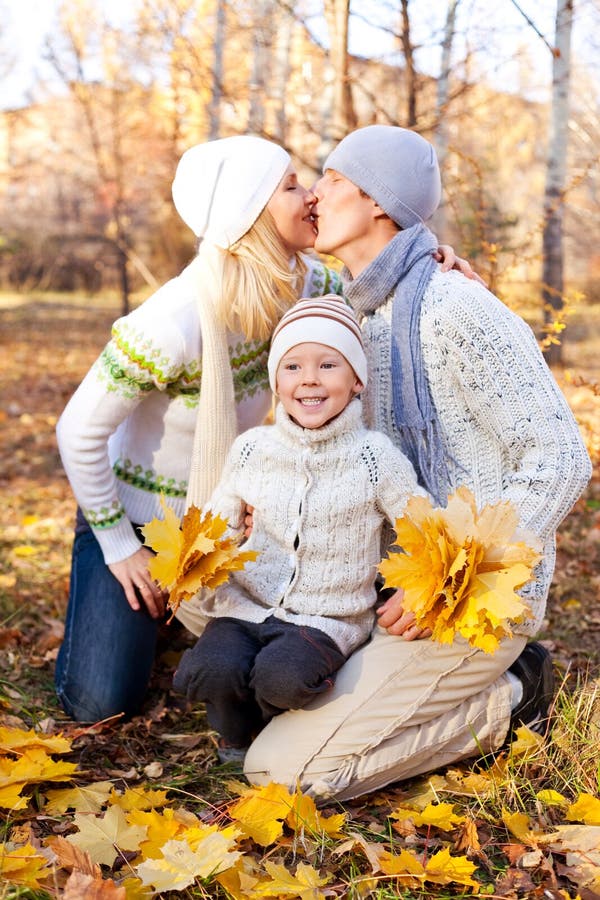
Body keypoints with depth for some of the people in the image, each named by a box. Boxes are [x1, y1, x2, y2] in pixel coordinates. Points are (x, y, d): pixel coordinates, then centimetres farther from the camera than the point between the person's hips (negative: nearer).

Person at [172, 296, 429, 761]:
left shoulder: (374, 457, -8)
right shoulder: (253, 448, 1)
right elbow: (219, 522, 11)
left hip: (329, 617, -2)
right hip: (247, 603, 3)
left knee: (283, 677, -31)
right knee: (214, 668, -26)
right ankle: (237, 737, 11)